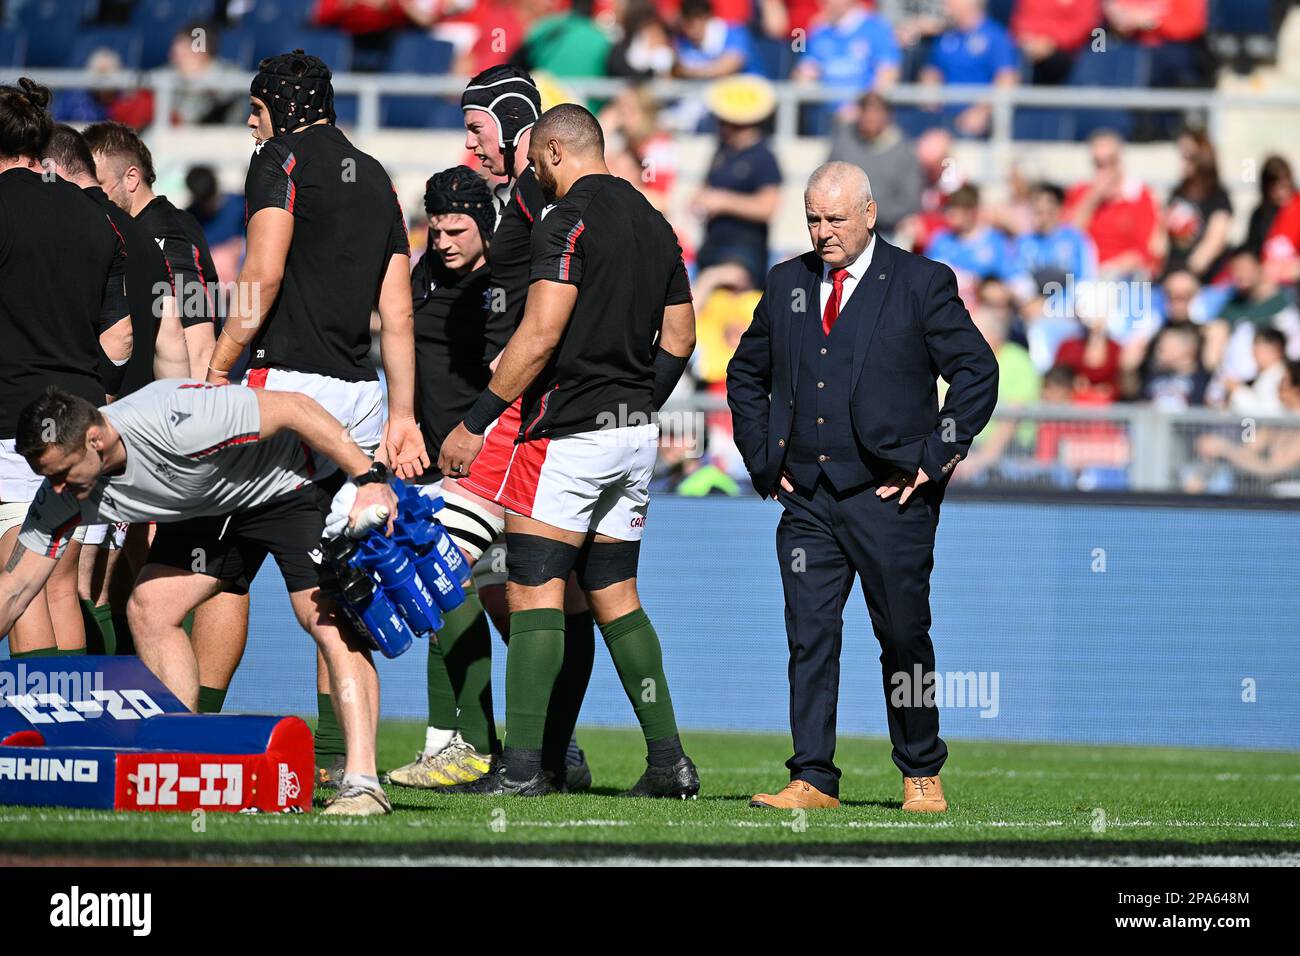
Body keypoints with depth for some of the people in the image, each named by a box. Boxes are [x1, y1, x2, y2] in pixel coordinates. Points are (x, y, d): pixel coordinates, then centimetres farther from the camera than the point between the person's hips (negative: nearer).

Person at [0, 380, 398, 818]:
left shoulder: (172, 419, -38)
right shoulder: (61, 497, -17)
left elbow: (295, 408, -31)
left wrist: (370, 479, -33)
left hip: (289, 483, -7)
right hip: (205, 511, 7)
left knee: (326, 617, -21)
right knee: (149, 609, -6)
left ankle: (362, 781, -26)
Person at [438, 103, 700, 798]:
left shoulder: (568, 220, -12)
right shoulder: (654, 225, 14)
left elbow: (541, 334, -19)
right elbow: (679, 339, 17)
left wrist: (475, 423, -15)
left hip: (568, 430, -8)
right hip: (635, 434, 8)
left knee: (534, 591, -7)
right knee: (613, 595, 13)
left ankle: (521, 766, -11)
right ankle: (668, 760, 8)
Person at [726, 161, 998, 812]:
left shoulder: (922, 284, -1)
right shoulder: (787, 285, 12)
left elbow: (977, 372, -2)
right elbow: (746, 375, 23)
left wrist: (933, 459, -7)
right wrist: (763, 460, 12)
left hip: (890, 495, -4)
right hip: (806, 496, 4)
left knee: (903, 637, 3)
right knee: (809, 636, -3)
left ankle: (922, 775, 17)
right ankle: (813, 780, -2)